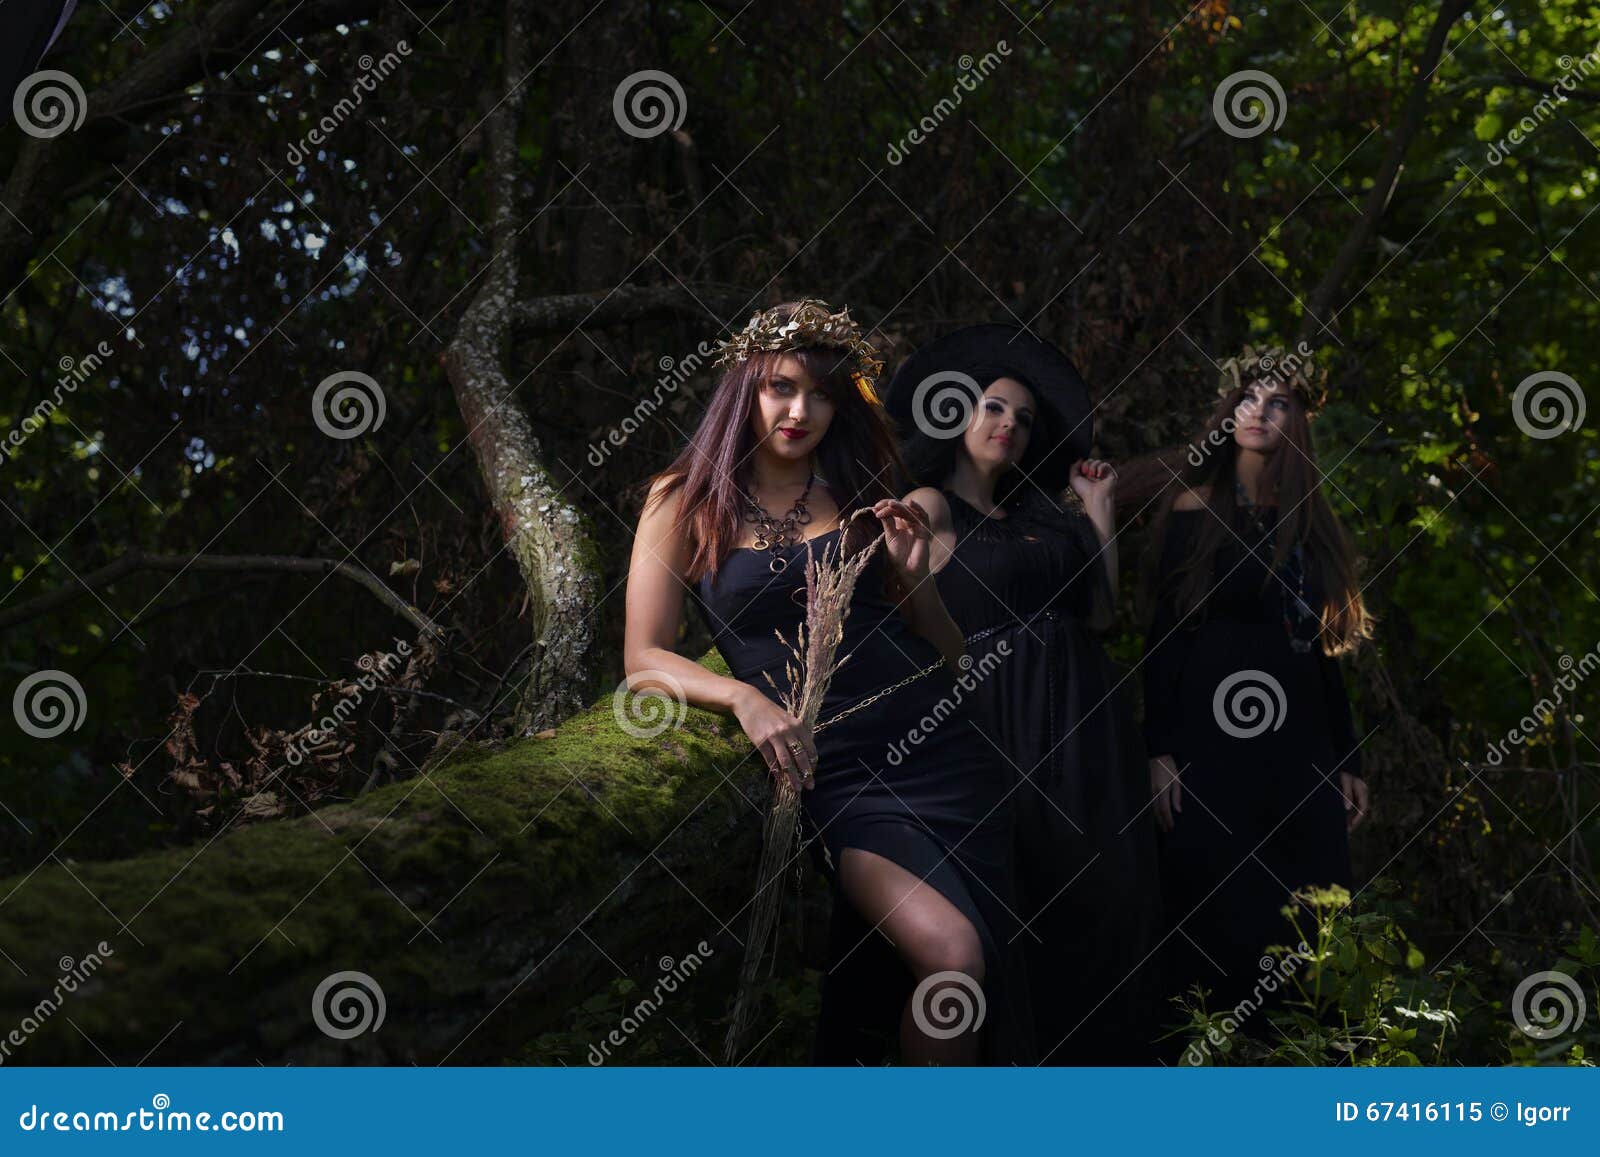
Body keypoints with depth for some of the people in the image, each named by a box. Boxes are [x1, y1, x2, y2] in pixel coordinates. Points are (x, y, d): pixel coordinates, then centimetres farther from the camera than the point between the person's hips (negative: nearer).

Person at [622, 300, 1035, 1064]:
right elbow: (644, 657, -3)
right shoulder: (686, 503, 5)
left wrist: (915, 576, -4)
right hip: (829, 767, -4)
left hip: (936, 748, 4)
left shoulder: (859, 495, 13)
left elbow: (947, 657, 16)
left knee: (993, 964, -3)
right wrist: (744, 698, -20)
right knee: (951, 952, -23)